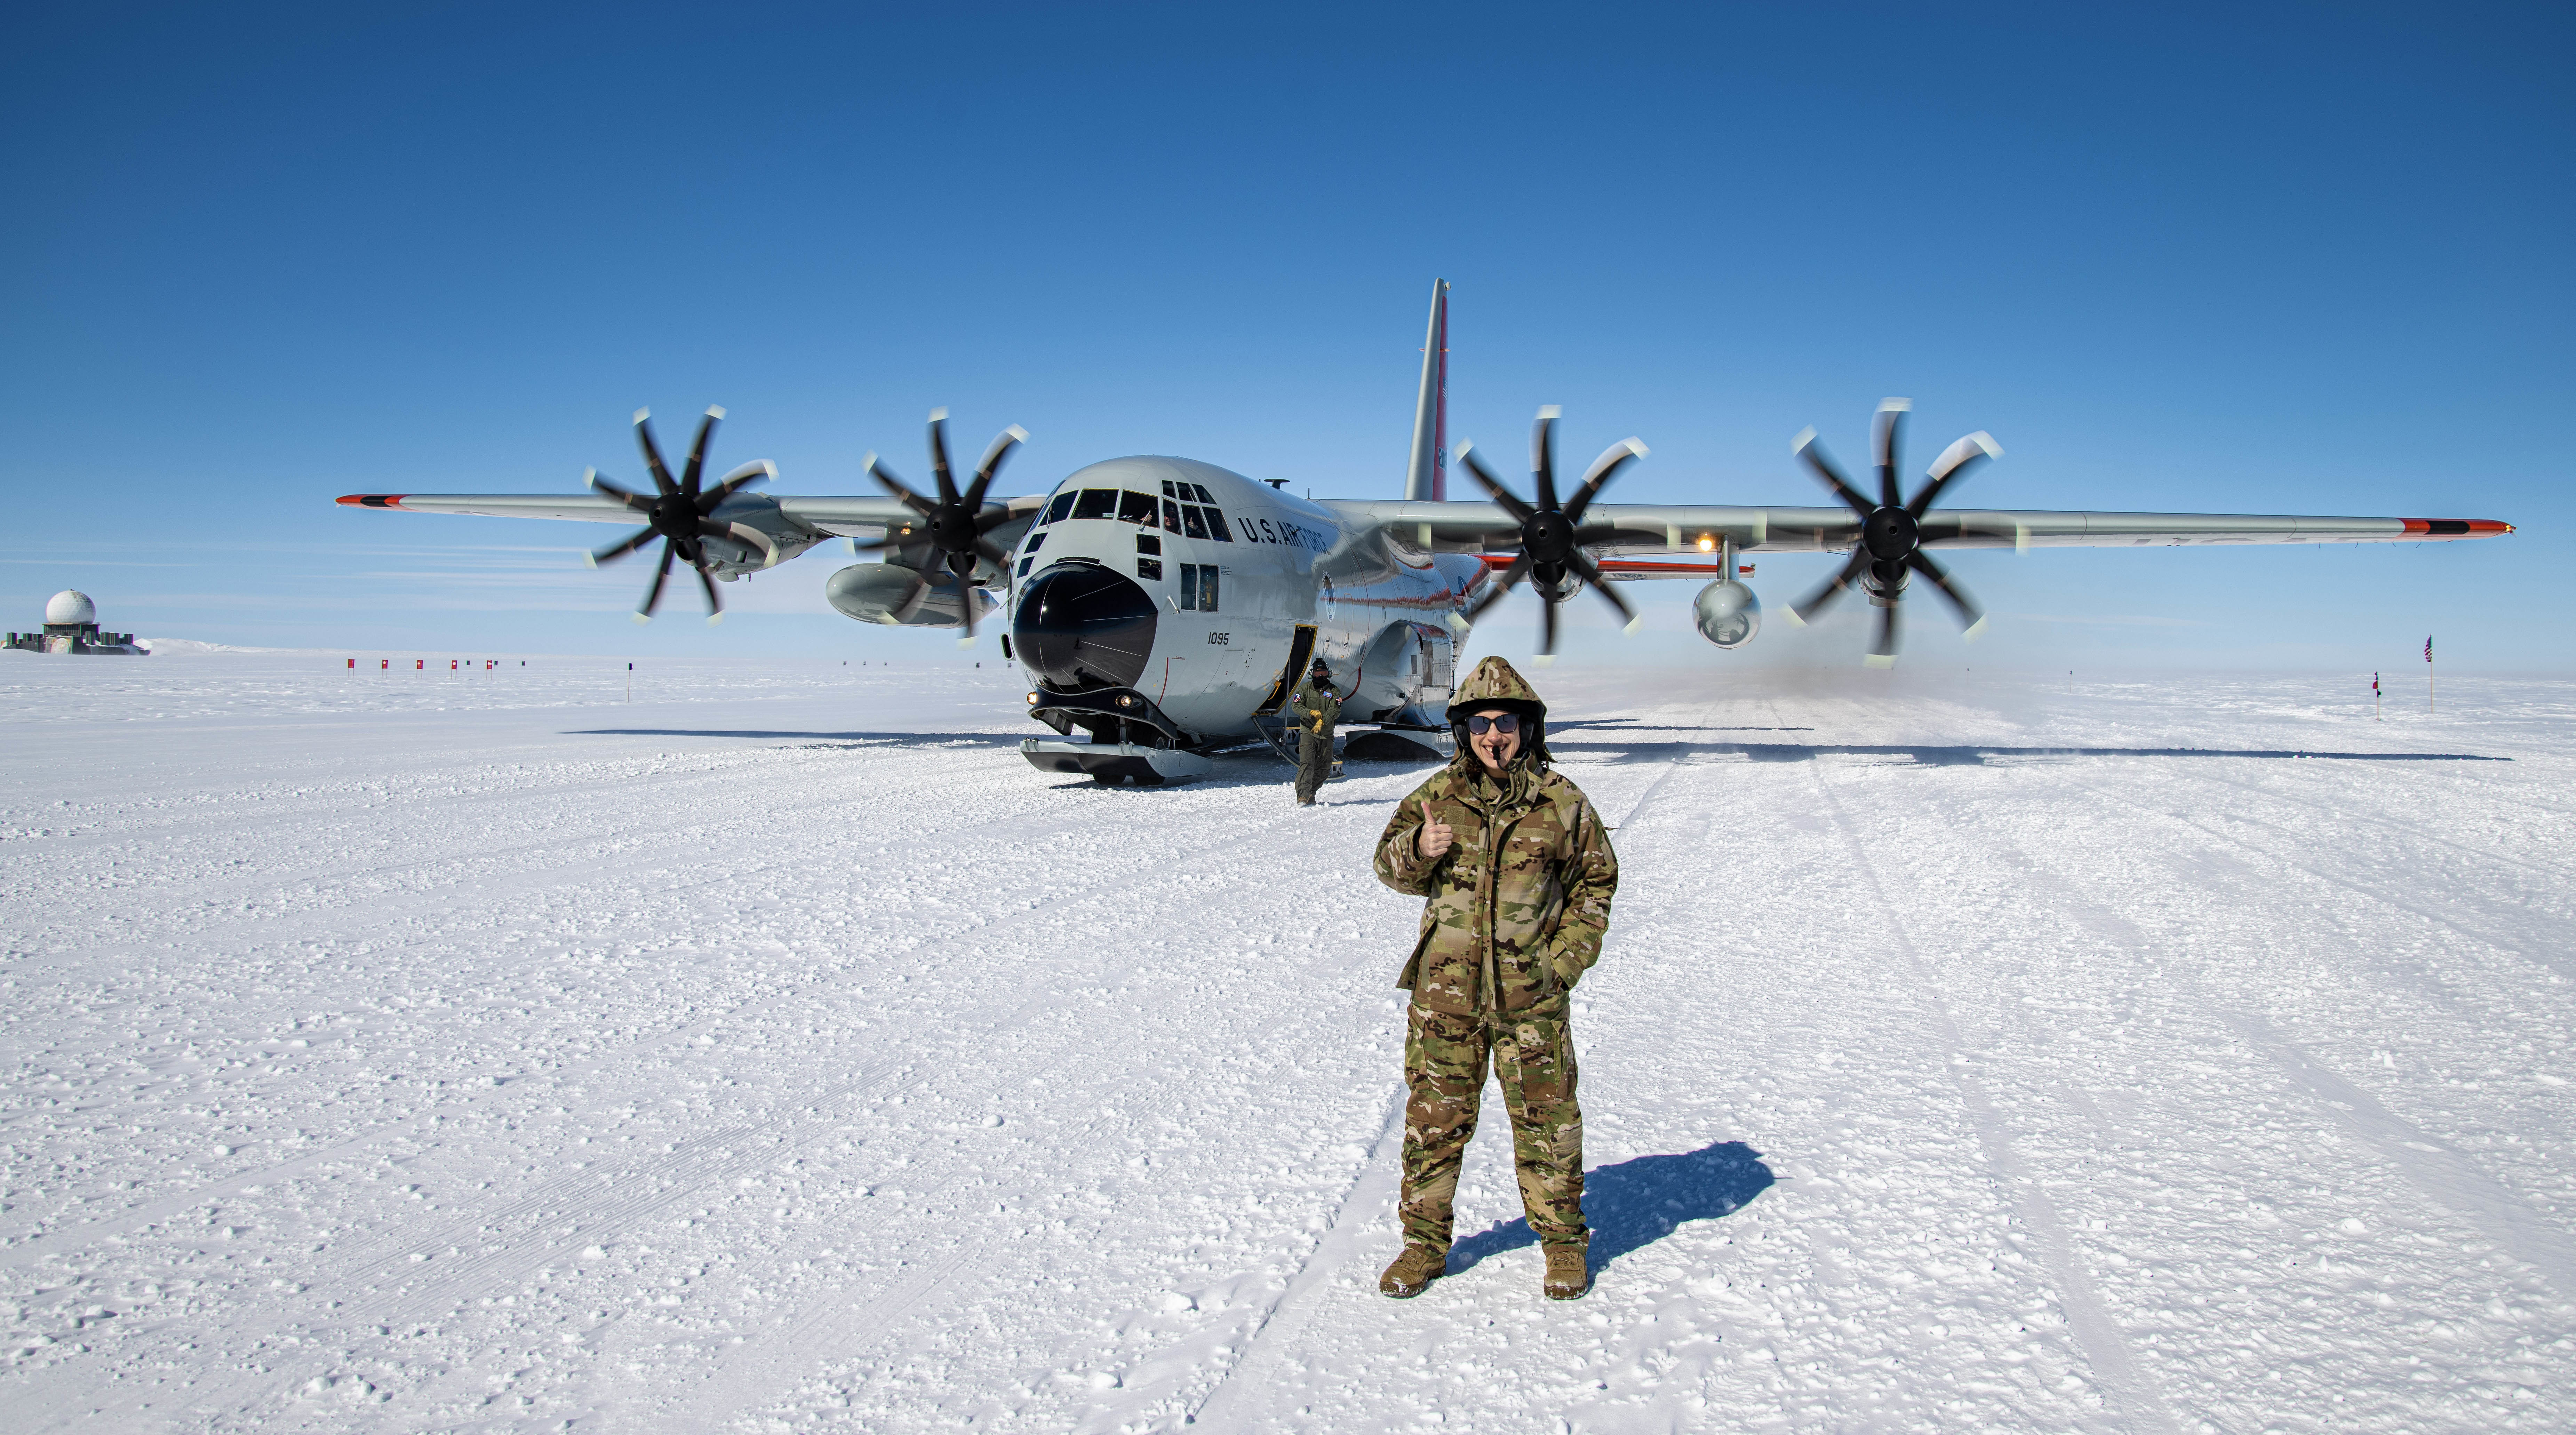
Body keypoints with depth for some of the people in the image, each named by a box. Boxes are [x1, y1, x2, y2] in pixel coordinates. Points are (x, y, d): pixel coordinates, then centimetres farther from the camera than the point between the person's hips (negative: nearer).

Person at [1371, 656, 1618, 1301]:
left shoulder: (1562, 803, 0)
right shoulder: (1437, 796, 3)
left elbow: (1596, 883, 8)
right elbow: (1391, 866, 3)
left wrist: (1567, 958, -3)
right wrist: (1417, 849, -20)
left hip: (1532, 995, -1)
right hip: (1446, 989, 1)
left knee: (1546, 1120, 8)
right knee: (1435, 1119, 8)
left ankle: (1564, 1242, 27)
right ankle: (1425, 1242, 23)